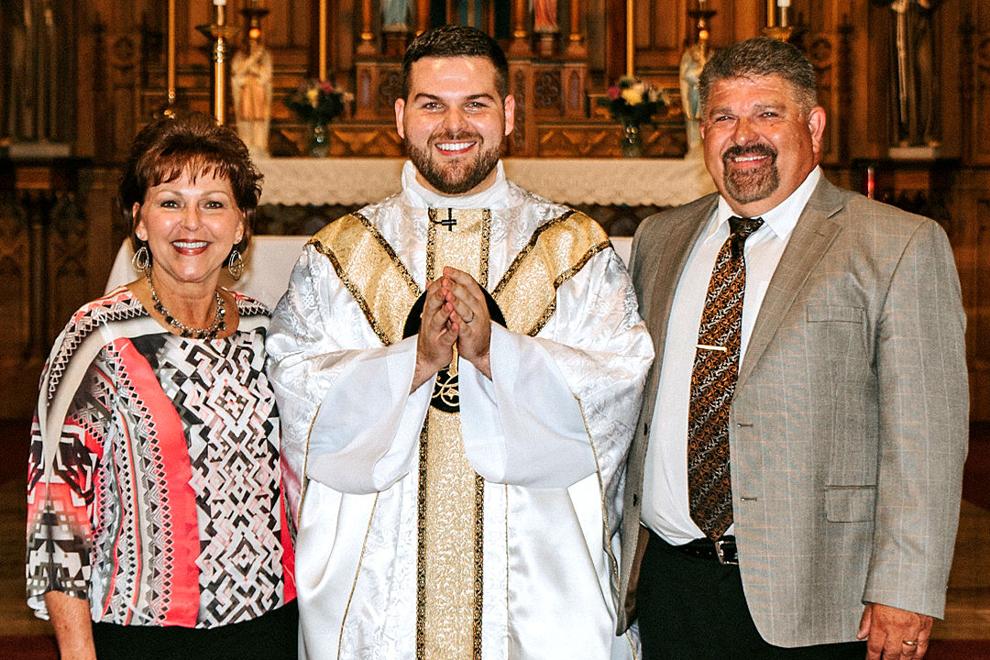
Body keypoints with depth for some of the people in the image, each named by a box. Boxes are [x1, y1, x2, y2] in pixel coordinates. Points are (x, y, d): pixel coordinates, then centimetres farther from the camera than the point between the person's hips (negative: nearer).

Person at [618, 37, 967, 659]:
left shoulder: (900, 246, -4)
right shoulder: (659, 240, 12)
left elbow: (925, 438, -9)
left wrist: (903, 593, -15)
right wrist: (623, 554, 15)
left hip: (812, 597, -4)